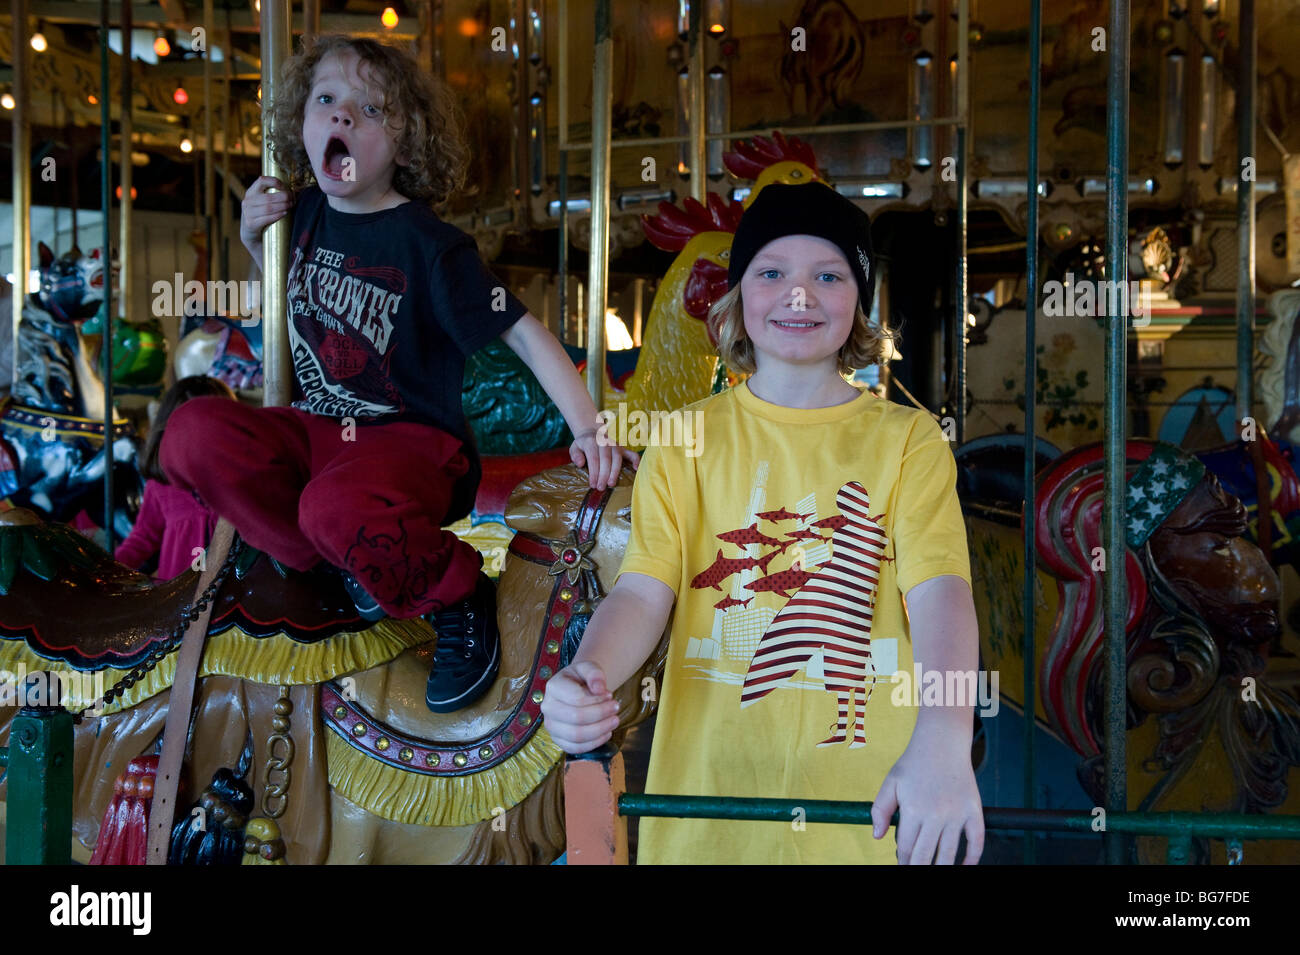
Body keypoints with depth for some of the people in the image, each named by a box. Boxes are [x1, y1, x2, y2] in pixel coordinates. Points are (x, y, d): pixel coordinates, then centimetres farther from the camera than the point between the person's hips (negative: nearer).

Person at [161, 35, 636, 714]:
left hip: (413, 441, -6)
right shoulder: (306, 211, 5)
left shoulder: (427, 243, -12)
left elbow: (522, 333, -13)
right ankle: (347, 563, -5)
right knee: (197, 435, -19)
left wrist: (588, 428, -22)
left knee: (338, 506, -38)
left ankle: (455, 592, -7)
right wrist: (253, 239, 7)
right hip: (316, 429, 6)